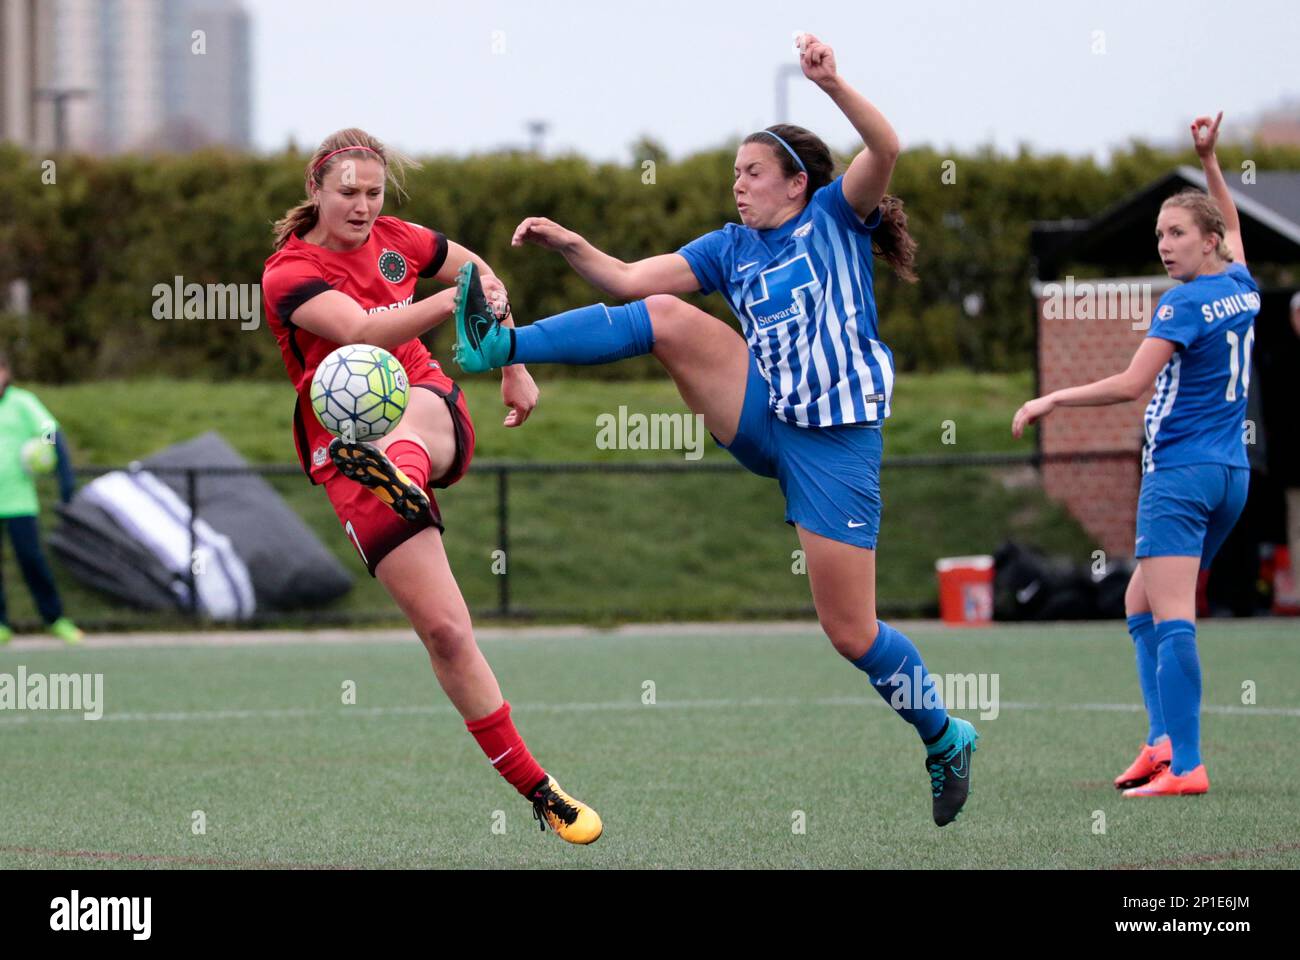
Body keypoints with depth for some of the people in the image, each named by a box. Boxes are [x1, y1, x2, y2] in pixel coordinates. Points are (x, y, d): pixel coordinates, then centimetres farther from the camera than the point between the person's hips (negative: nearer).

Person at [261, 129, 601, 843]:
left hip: (438, 424, 3)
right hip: (348, 449, -3)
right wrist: (450, 302, -45)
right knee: (445, 628, -14)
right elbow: (362, 330, -29)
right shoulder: (288, 275, -9)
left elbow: (479, 272, 26)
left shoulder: (397, 241, 7)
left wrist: (514, 369, 21)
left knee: (420, 405, -37)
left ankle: (397, 477, -76)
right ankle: (536, 790, -4)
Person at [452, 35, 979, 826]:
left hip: (836, 438, -5)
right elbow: (630, 280, 8)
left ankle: (946, 740, 18)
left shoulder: (835, 216, 1)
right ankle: (504, 346, -23)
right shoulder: (731, 248, 15)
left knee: (852, 632, -4)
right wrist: (572, 246, -9)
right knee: (668, 317, -17)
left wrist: (833, 84, -32)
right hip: (762, 419, 5)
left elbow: (885, 150, -17)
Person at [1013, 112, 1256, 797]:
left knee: (1170, 617, -14)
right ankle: (1164, 739, 5)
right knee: (1140, 606, 16)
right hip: (1231, 474, 9)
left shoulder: (1185, 302, -12)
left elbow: (1131, 385, -20)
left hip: (1180, 472, -9)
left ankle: (1184, 764, -22)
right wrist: (1209, 160, 36)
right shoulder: (1241, 286, 11)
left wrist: (1051, 400, -12)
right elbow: (1233, 230, 35)